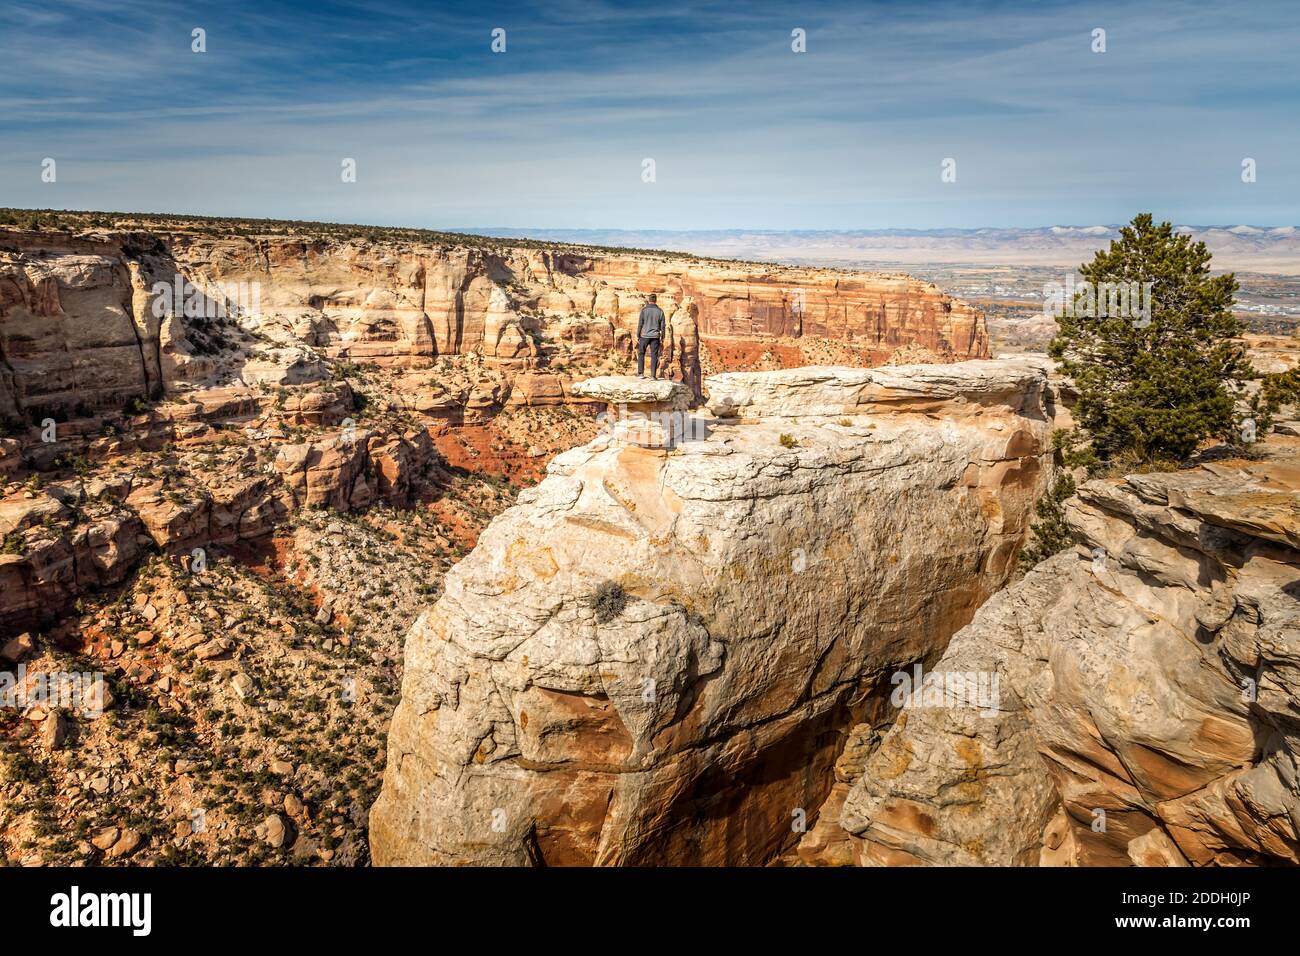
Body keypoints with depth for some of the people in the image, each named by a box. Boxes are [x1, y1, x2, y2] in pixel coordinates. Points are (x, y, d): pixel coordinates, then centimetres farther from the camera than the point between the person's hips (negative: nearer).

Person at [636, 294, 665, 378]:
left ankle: (641, 373, 8)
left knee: (641, 353, 12)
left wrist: (637, 336, 2)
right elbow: (662, 325, 3)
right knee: (654, 356, 3)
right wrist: (662, 336, 13)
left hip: (645, 335, -1)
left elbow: (640, 324, -5)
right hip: (655, 336, 1)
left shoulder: (644, 309, -6)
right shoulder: (660, 311, 0)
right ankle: (653, 375, -1)